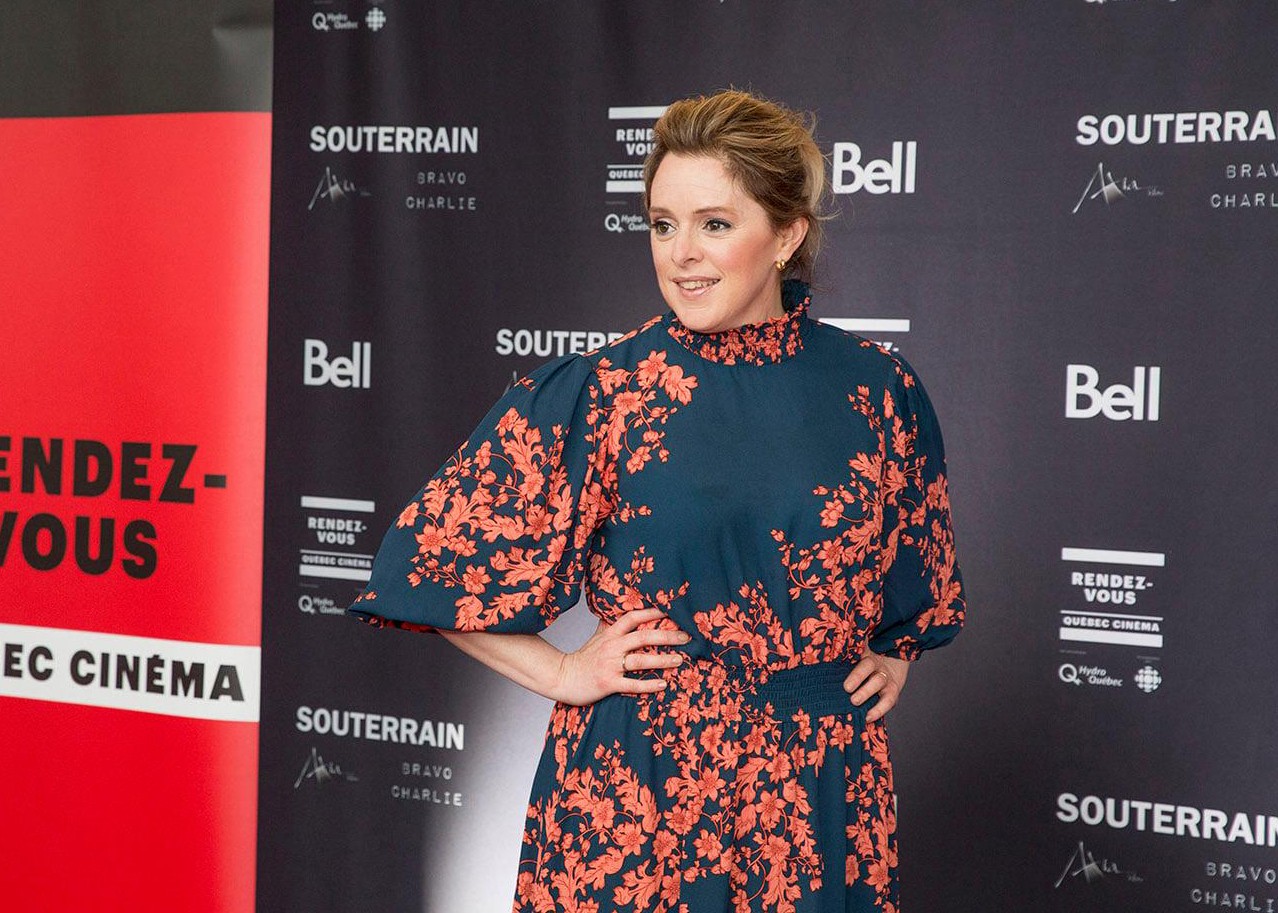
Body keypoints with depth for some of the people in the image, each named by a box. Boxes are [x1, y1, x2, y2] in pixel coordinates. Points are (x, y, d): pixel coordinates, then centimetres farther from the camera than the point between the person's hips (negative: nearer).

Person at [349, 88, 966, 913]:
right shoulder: (594, 395, -7)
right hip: (635, 787, -2)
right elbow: (436, 556, -4)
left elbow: (922, 569, 20)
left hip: (824, 787, 2)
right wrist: (565, 674, -5)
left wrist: (896, 656, 7)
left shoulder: (880, 393, 1)